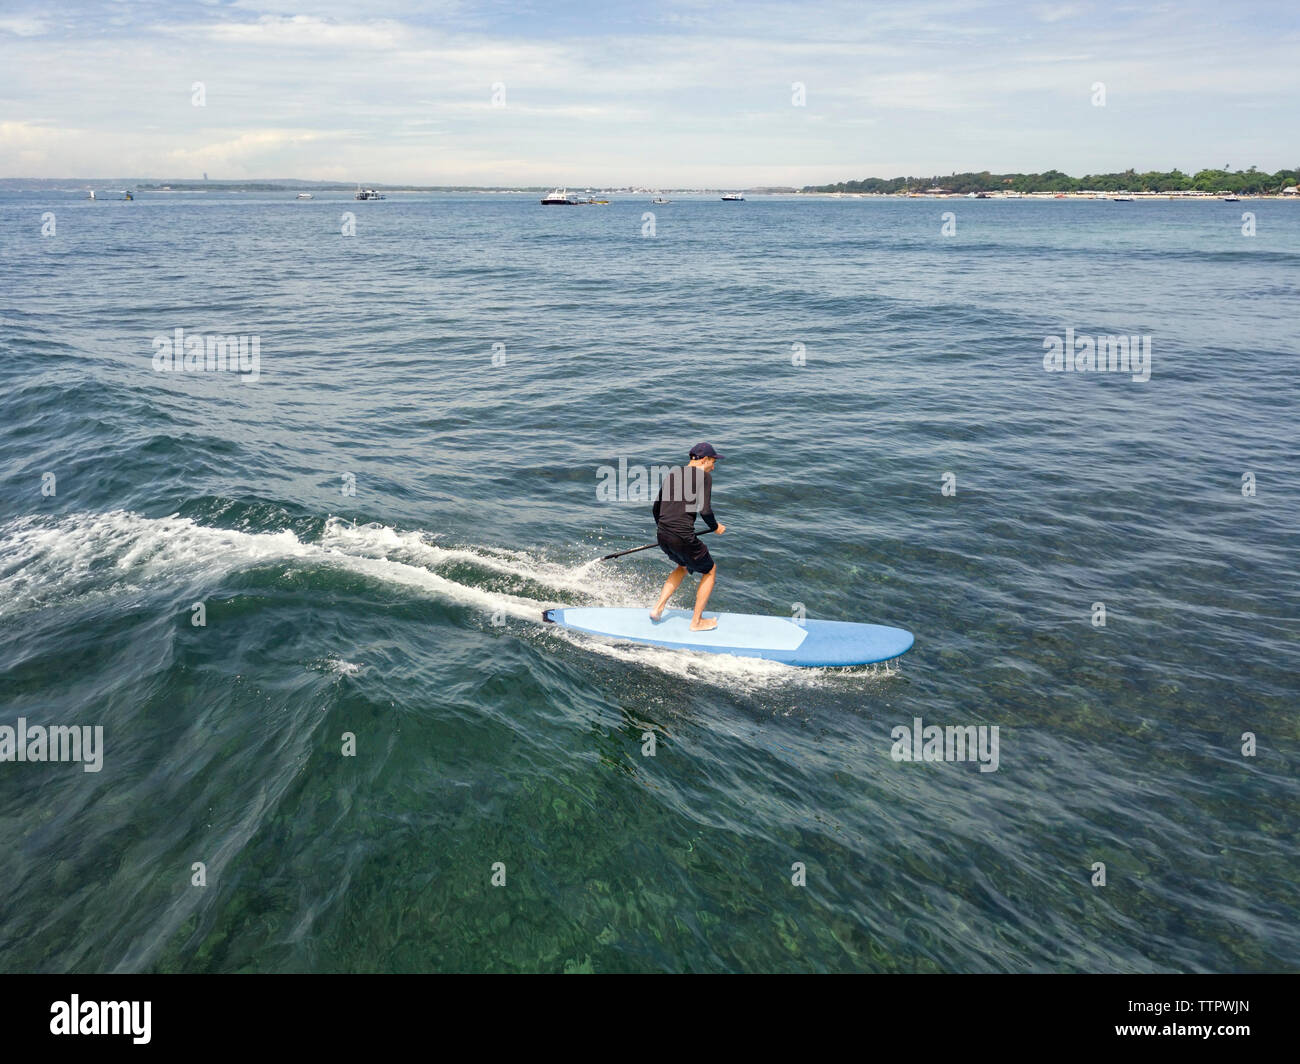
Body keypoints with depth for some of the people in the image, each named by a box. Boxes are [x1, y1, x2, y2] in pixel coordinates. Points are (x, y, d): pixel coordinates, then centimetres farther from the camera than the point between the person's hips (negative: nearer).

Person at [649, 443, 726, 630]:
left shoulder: (670, 476, 17)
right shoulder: (704, 476, -4)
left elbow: (657, 508, 20)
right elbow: (704, 510, -13)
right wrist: (715, 527, 6)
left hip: (663, 537, 7)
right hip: (683, 537, -7)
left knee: (684, 566, 34)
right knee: (710, 571, 17)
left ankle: (658, 607, 25)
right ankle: (696, 622, 21)